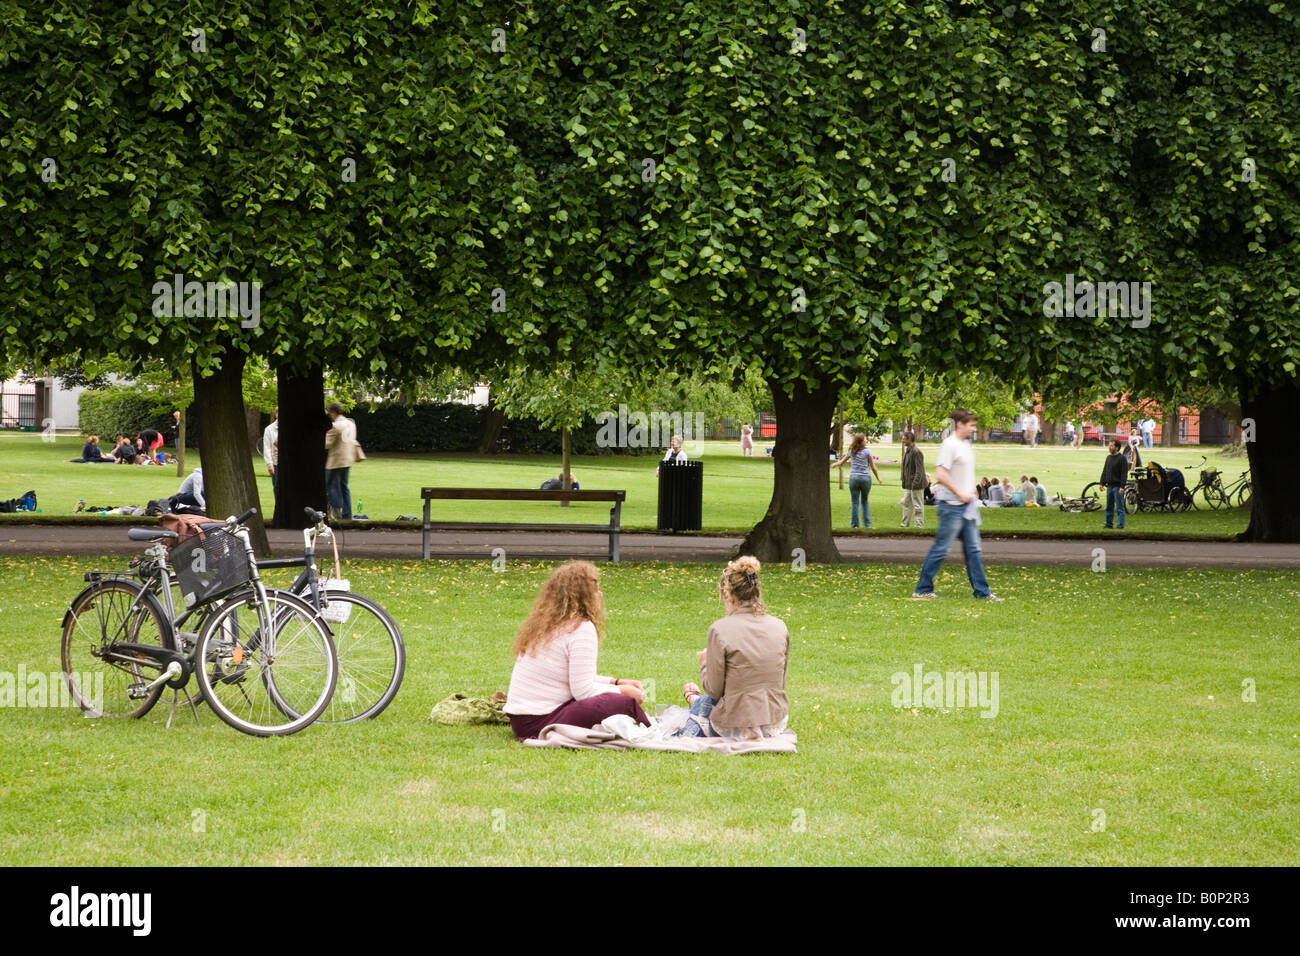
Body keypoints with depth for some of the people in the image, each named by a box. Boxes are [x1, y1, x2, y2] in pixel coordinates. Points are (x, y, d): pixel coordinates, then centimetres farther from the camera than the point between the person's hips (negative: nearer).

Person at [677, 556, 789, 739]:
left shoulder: (720, 630, -15)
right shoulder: (780, 627, -1)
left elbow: (714, 690, -10)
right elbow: (780, 683, 8)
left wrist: (705, 663, 10)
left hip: (738, 728, -4)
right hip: (777, 724, 4)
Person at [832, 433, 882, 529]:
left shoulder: (851, 452, 5)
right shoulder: (867, 451, -5)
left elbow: (841, 462, 16)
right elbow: (873, 467, -3)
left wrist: (834, 465, 38)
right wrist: (878, 477, 11)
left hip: (854, 478, 1)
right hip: (865, 477, -1)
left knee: (855, 502, 5)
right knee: (865, 501, 12)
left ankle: (854, 524, 3)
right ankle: (867, 523, 10)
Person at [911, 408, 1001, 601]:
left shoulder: (966, 445, 15)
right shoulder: (949, 445, -14)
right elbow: (940, 474, -22)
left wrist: (971, 490, 13)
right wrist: (960, 493, -18)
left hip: (967, 506, 9)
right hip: (952, 505, -9)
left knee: (973, 550, 9)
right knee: (941, 548, -4)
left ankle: (982, 591, 12)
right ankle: (922, 590, 4)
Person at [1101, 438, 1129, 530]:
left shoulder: (1122, 458, -9)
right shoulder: (1108, 457, 14)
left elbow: (1124, 474, -14)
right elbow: (1104, 471, 19)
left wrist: (1122, 487, -20)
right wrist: (1102, 483, 11)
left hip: (1118, 487, -7)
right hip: (1109, 486, 7)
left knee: (1119, 508, -5)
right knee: (1109, 507, 12)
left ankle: (1120, 526, -4)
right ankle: (1108, 524, 20)